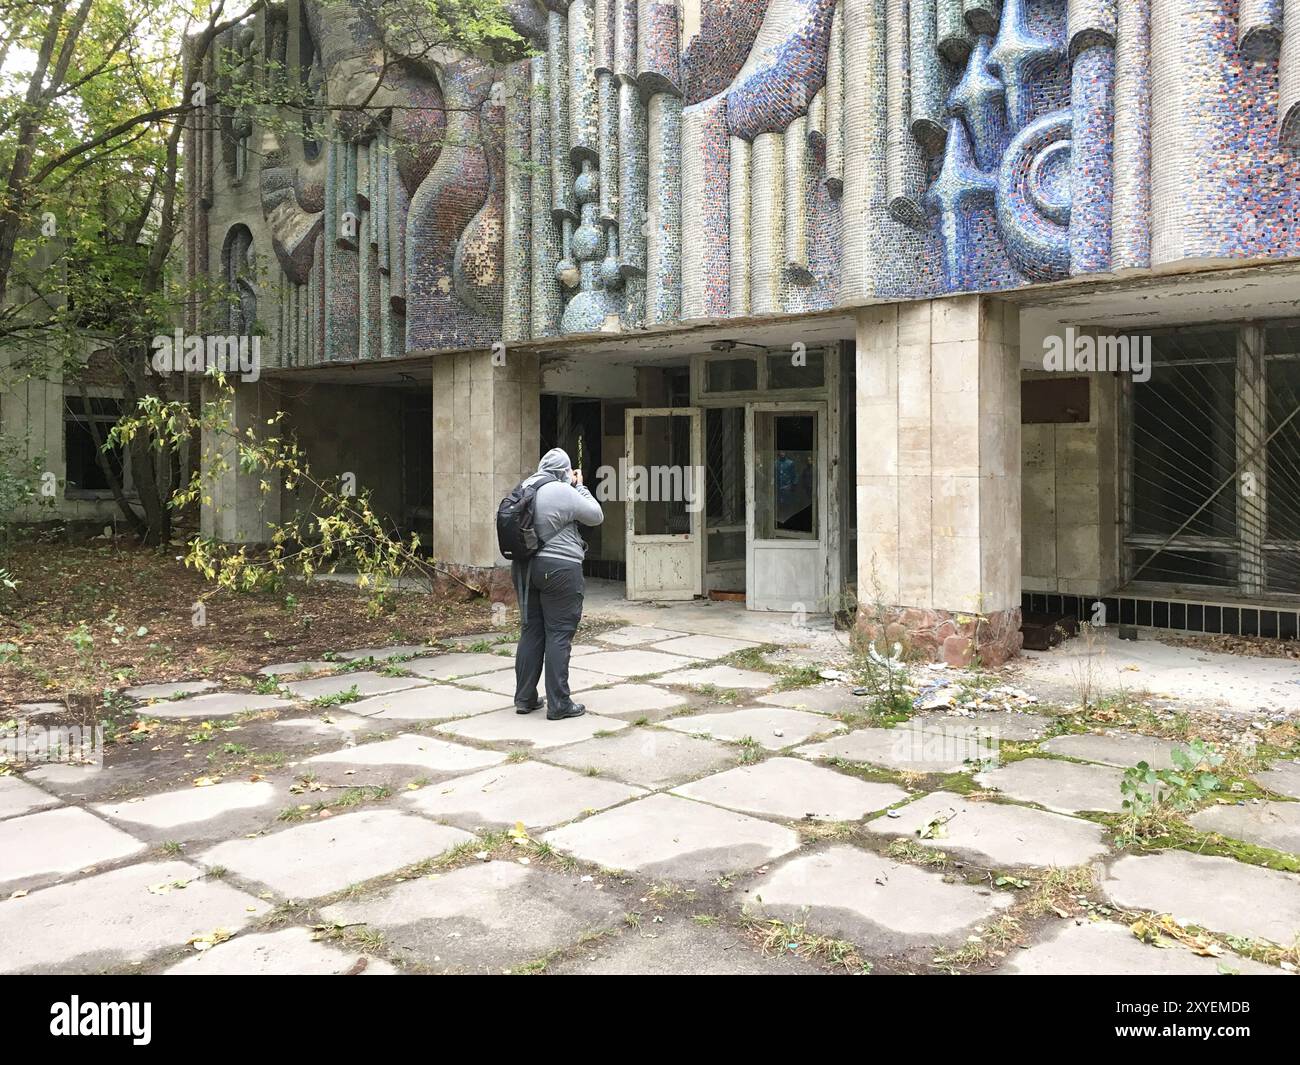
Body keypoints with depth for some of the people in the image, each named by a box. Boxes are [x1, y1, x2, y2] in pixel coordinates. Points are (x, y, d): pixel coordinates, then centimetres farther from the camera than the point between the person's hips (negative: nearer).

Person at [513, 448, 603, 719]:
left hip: (525, 568, 7)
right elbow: (596, 516, -3)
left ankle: (524, 698, 19)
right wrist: (579, 486, 6)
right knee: (559, 634, -2)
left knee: (531, 631, 14)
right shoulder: (564, 492, -14)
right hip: (559, 569, -7)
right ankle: (558, 704, 2)